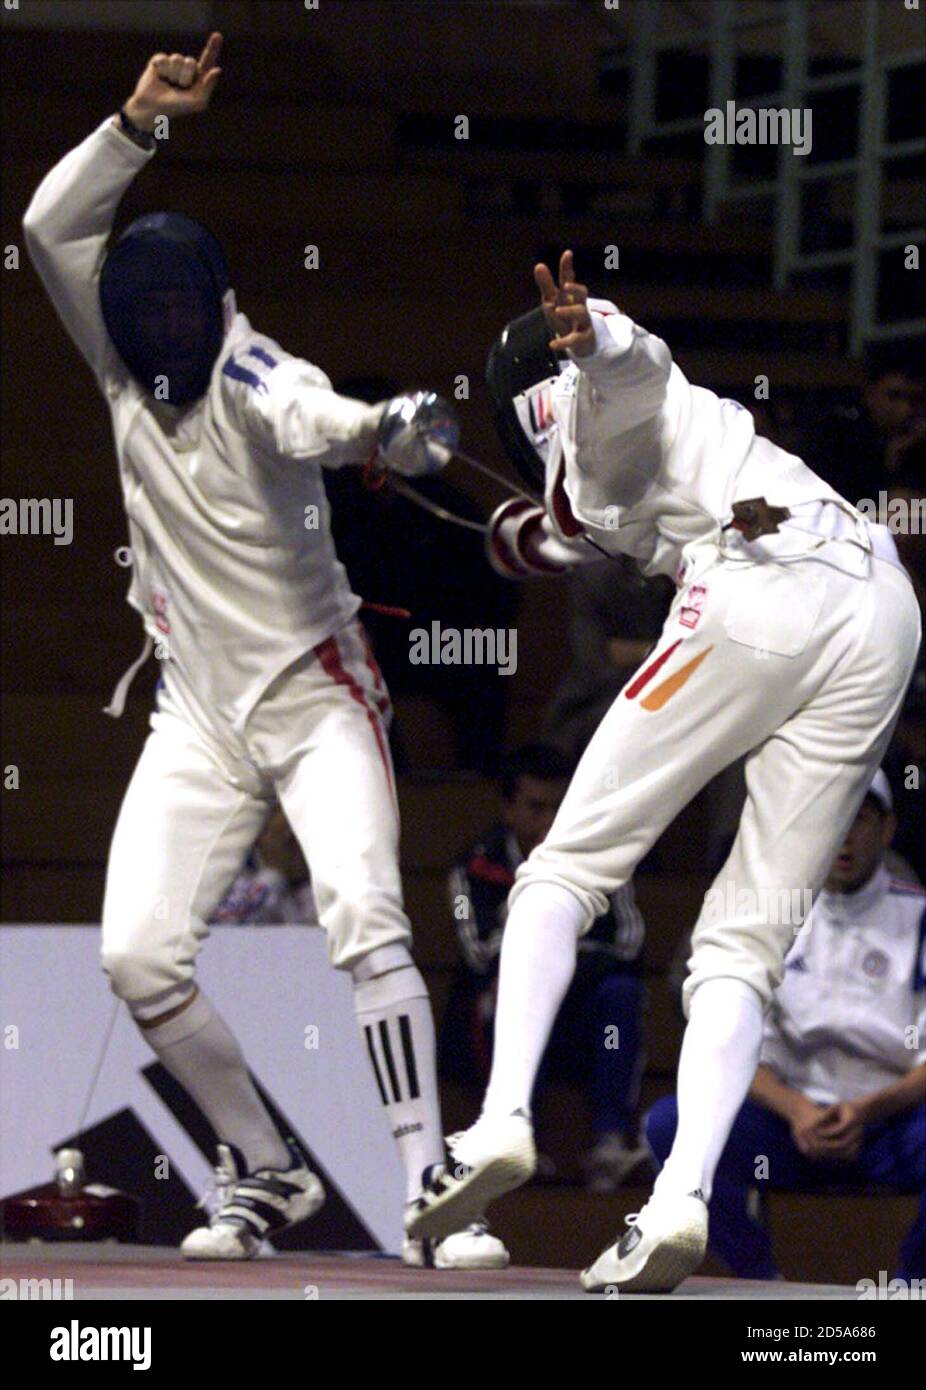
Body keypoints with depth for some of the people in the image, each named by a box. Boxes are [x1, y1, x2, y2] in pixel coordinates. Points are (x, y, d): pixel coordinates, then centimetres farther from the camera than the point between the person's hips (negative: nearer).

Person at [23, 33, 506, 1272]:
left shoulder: (254, 379, -18)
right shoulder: (127, 370, -1)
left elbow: (309, 416, -43)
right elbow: (51, 228, -10)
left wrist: (382, 431, -67)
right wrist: (140, 122, -23)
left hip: (315, 694, -5)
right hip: (200, 714, 5)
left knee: (364, 915, -24)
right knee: (139, 956, -7)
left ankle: (429, 1190, -26)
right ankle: (266, 1172, 13)